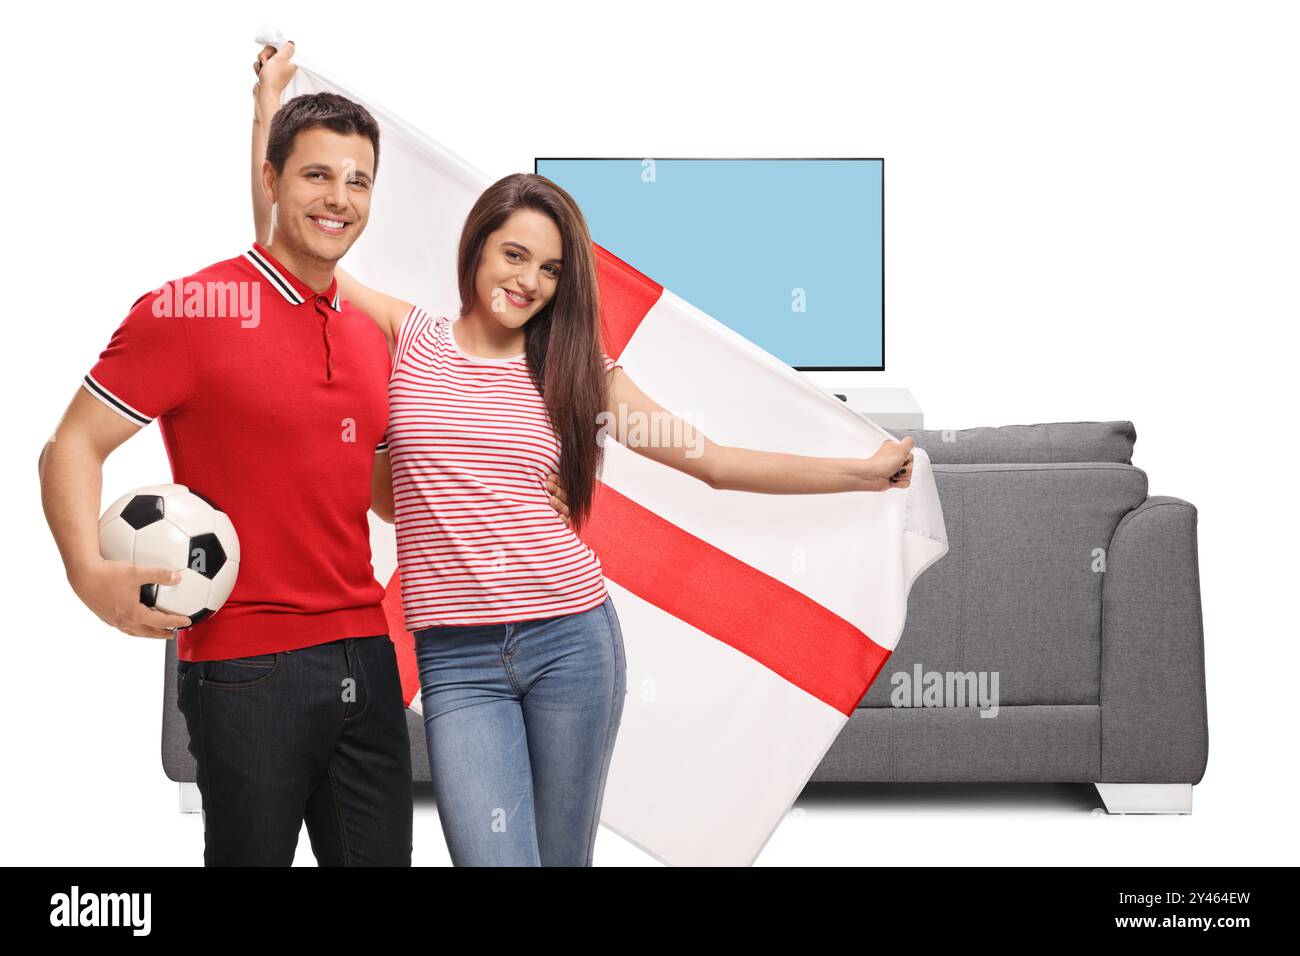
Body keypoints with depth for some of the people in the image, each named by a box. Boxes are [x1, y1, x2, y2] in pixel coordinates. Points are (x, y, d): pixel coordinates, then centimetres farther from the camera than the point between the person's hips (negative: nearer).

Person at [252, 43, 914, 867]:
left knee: (562, 858, 8)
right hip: (457, 660, -1)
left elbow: (716, 462, 7)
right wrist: (272, 96, 7)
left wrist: (864, 470, 5)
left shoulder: (575, 370, 7)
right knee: (494, 857, -12)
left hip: (572, 642, 1)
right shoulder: (410, 339, 6)